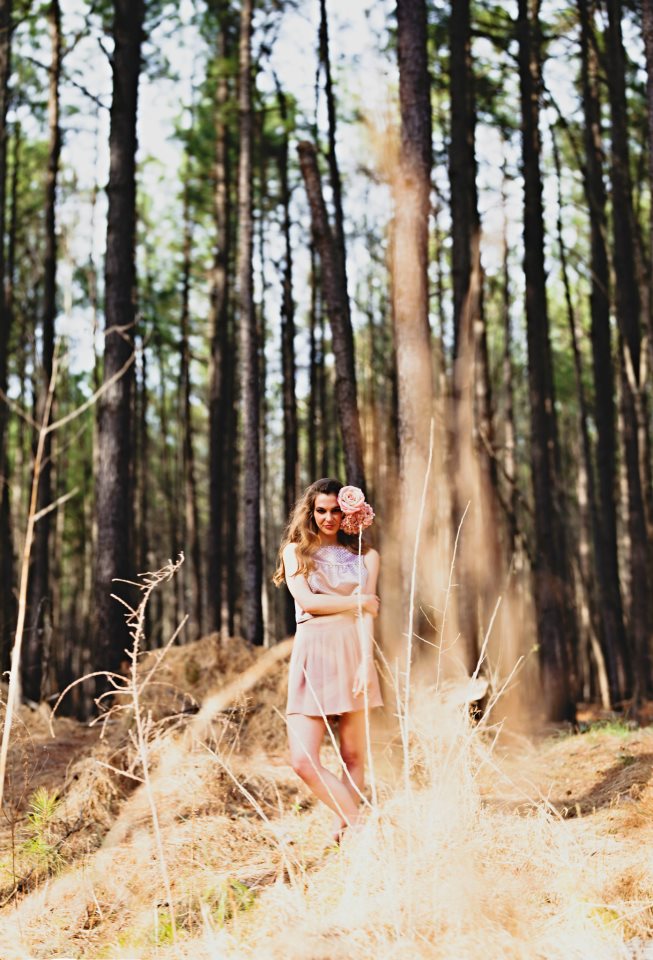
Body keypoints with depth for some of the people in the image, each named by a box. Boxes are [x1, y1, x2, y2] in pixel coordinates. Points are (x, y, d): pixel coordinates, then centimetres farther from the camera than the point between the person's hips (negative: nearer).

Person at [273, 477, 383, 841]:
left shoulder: (365, 555, 11)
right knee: (303, 760, -11)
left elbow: (367, 611, -1)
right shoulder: (295, 551, 13)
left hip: (352, 650, 0)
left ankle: (345, 829, 12)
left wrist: (366, 662, -13)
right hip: (312, 652, 0)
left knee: (353, 756, 1)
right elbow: (306, 601, -2)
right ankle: (358, 825, -3)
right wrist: (355, 602, 2)